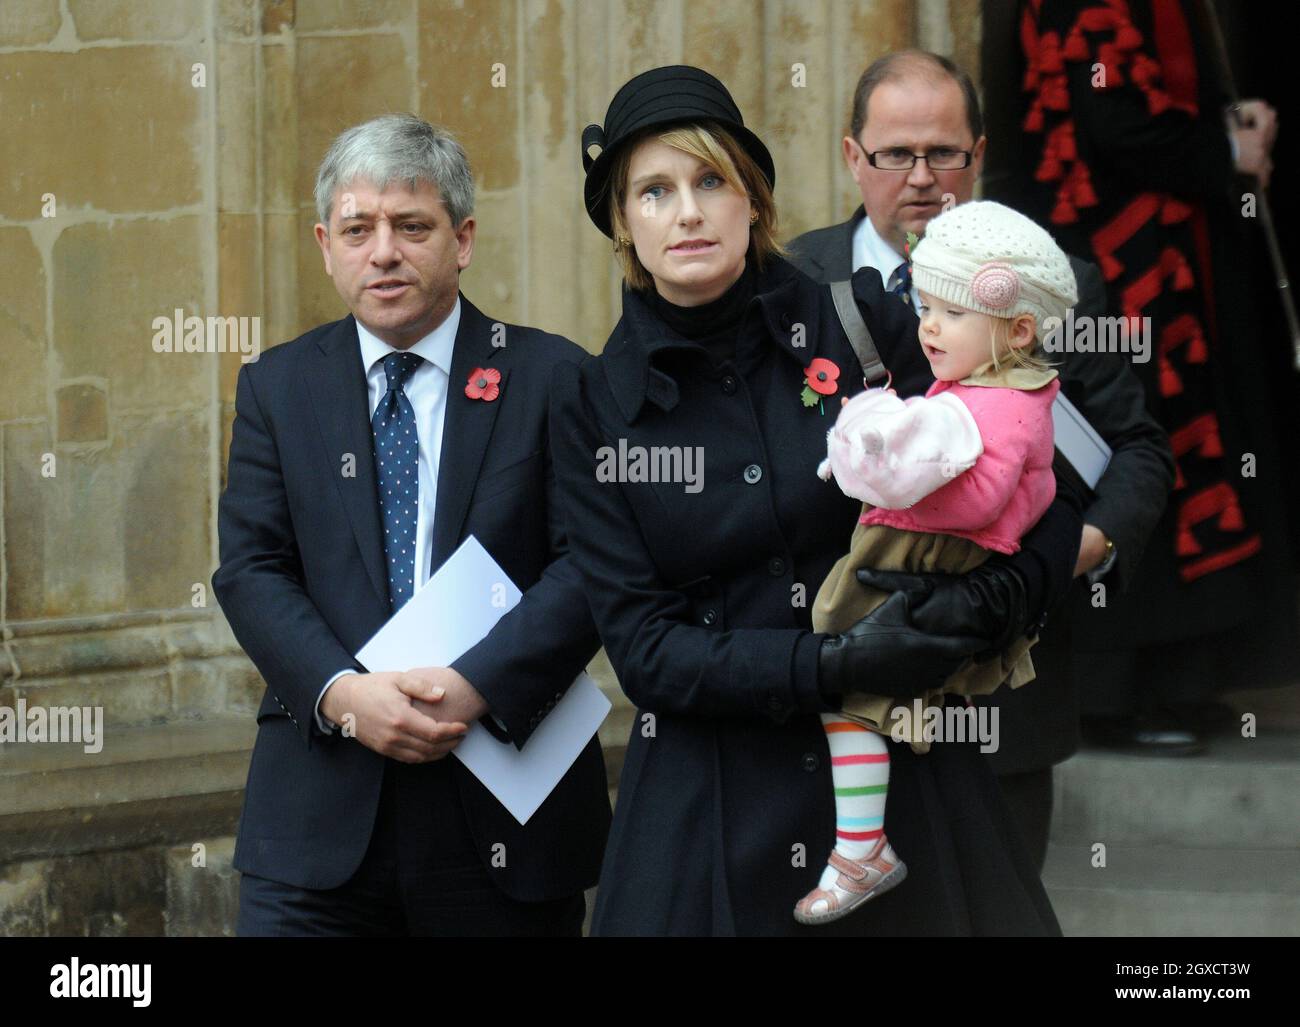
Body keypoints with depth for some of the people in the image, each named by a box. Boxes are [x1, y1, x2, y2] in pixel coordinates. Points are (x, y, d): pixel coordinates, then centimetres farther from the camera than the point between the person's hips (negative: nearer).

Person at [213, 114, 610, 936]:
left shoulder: (551, 377, 2)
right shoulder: (278, 387, 10)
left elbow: (591, 561, -6)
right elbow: (252, 570, 2)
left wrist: (475, 685, -19)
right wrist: (342, 692, -15)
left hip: (504, 807, -1)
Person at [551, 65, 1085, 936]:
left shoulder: (864, 323, -3)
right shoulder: (593, 404, -1)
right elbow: (642, 646, -6)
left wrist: (998, 598, -19)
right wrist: (834, 665, -20)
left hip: (904, 777, 0)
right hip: (713, 812, 0)